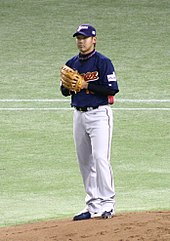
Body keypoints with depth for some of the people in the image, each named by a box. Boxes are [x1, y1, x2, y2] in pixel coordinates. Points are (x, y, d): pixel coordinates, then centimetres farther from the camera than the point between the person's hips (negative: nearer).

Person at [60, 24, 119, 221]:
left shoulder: (103, 62, -7)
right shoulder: (72, 64, 12)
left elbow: (113, 88, -15)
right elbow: (64, 91, 16)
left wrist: (87, 85, -18)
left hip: (99, 114, -7)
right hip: (79, 114, 7)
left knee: (100, 158, -15)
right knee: (84, 160, 7)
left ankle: (107, 203, -11)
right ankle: (93, 206, 13)